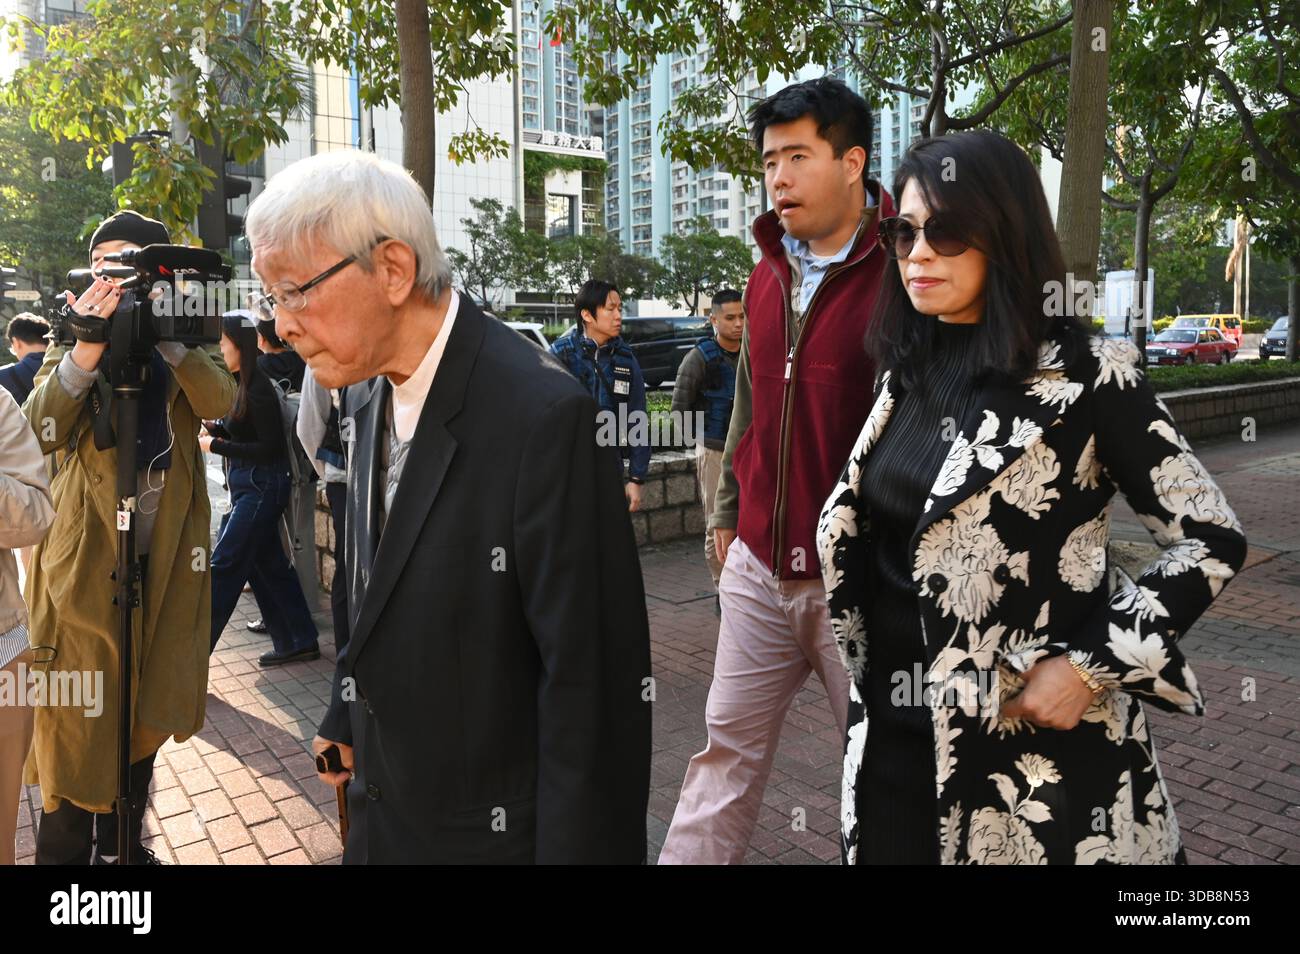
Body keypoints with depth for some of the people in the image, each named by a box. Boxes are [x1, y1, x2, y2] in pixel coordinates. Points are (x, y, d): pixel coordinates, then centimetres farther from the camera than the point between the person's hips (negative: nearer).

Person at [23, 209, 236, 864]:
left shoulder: (182, 347, 6)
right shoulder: (76, 342, 3)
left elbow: (222, 403, -14)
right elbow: (40, 431, -14)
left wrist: (167, 333, -25)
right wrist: (88, 345, -27)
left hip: (166, 564, 2)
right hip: (86, 564, -2)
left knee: (143, 717, 15)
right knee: (76, 729, 2)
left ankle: (125, 847, 33)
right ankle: (65, 852, 20)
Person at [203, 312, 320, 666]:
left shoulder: (259, 390, -16)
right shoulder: (243, 385, 9)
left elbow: (269, 448, -18)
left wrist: (215, 445, -16)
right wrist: (211, 427, -1)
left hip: (262, 487, -10)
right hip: (248, 485, 10)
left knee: (224, 565, -6)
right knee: (267, 565, 13)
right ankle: (298, 642, 22)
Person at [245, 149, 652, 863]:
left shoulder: (541, 415, -26)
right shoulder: (366, 397, 0)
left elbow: (590, 676, -24)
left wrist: (573, 848, -19)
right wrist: (348, 722, 15)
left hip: (492, 829, -7)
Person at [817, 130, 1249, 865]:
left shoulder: (1086, 374, -13)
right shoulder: (908, 371, 4)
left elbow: (1212, 541, -9)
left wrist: (1093, 665, -16)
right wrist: (867, 677, 11)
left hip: (1036, 738, -5)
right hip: (894, 727, 5)